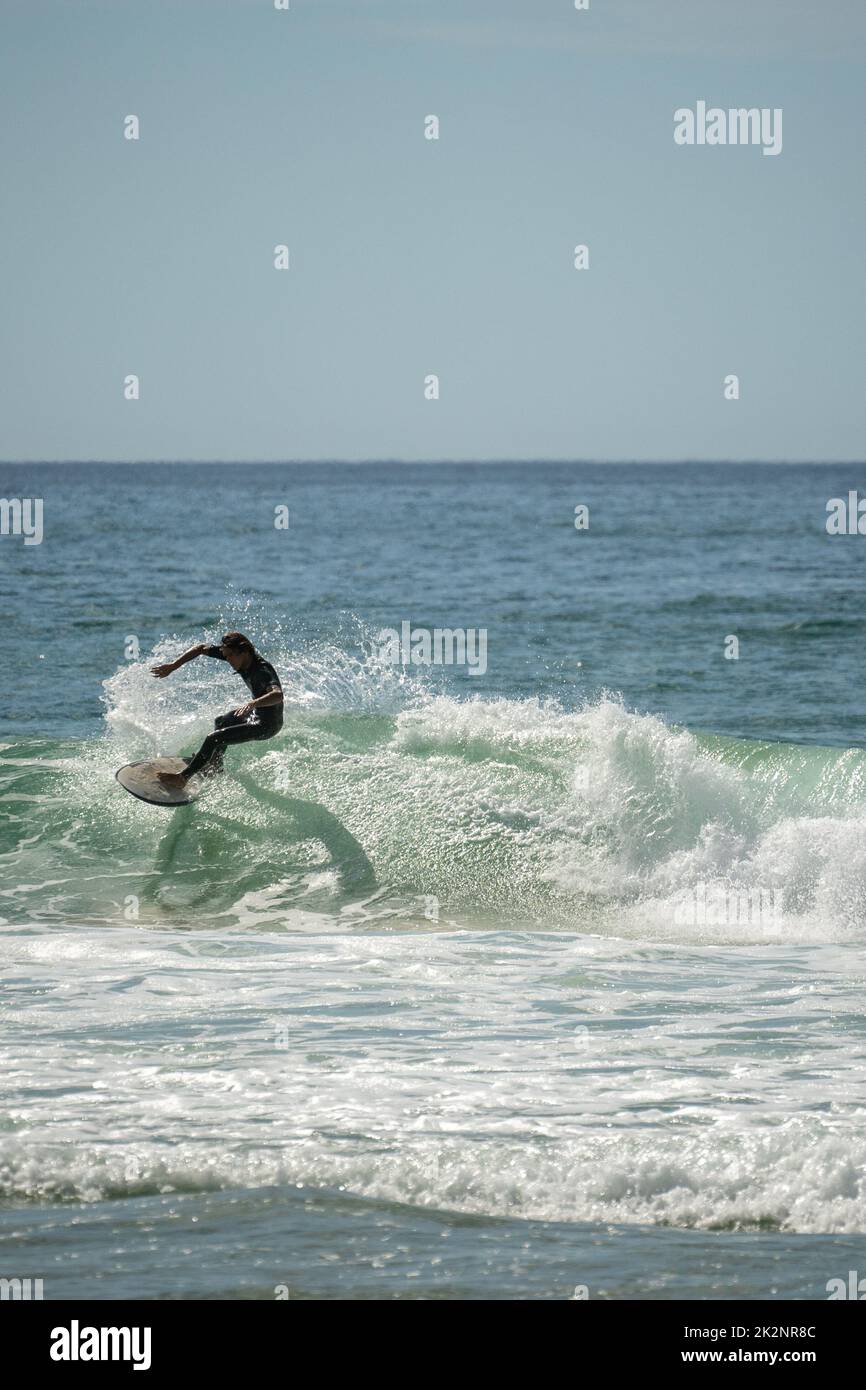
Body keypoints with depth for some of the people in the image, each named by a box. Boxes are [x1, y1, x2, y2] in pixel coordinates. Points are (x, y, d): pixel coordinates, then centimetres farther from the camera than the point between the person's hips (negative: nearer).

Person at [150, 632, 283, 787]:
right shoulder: (237, 656, -7)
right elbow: (201, 648, 1)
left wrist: (253, 703, -65)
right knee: (221, 722, 33)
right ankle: (215, 772, 46)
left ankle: (183, 777, -5)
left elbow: (278, 695, -50)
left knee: (214, 739, -16)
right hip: (257, 713, 10)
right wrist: (173, 666, -7)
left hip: (267, 725, -10)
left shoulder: (262, 670, -31)